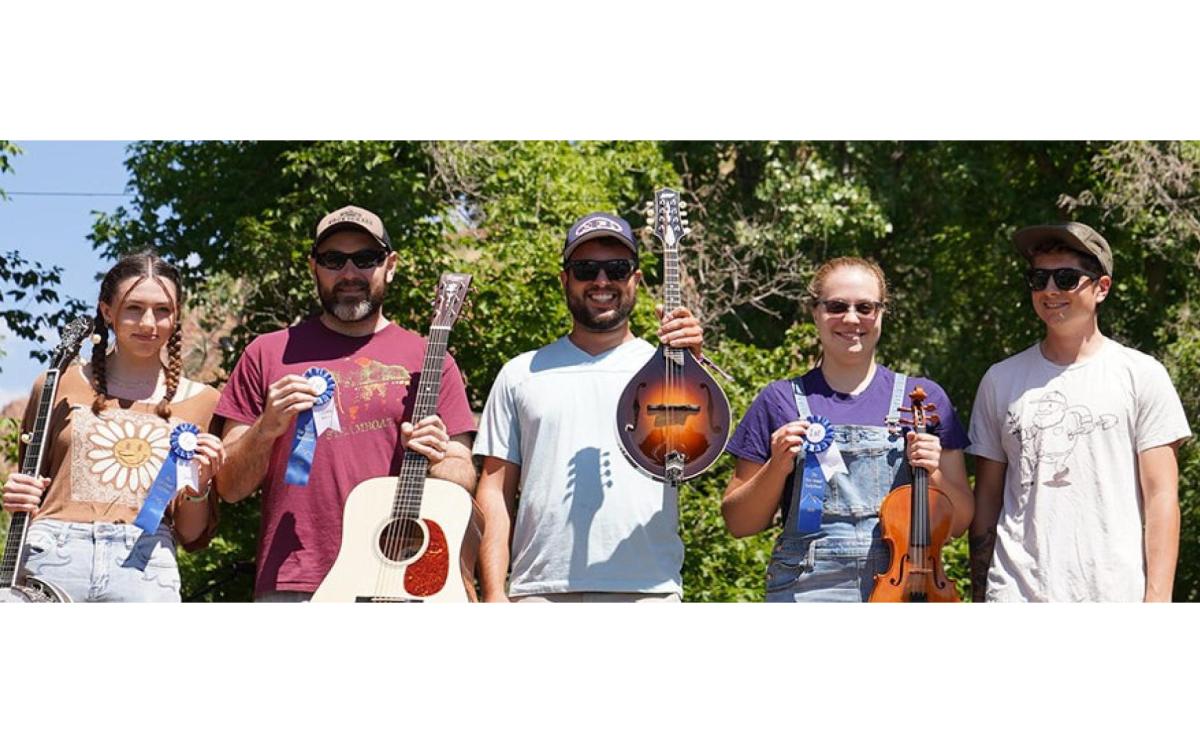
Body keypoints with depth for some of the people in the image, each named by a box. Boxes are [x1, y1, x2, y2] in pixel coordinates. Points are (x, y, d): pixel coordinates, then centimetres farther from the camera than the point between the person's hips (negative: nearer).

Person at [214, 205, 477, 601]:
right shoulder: (268, 354, 11)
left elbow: (464, 483, 12)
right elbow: (229, 487, 10)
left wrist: (435, 460, -9)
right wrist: (266, 430, -9)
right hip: (292, 589, 0)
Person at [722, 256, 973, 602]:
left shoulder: (923, 398, 10)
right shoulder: (781, 401, 8)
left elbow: (958, 522, 12)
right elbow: (738, 522, 10)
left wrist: (935, 475, -7)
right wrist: (777, 467, -6)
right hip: (806, 593, -1)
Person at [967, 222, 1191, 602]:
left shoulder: (1142, 375, 4)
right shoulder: (1001, 380, 11)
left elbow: (1160, 498, 0)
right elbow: (987, 497, 12)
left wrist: (1157, 601, -8)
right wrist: (980, 599, 7)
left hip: (1117, 599, -1)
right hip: (1015, 599, 2)